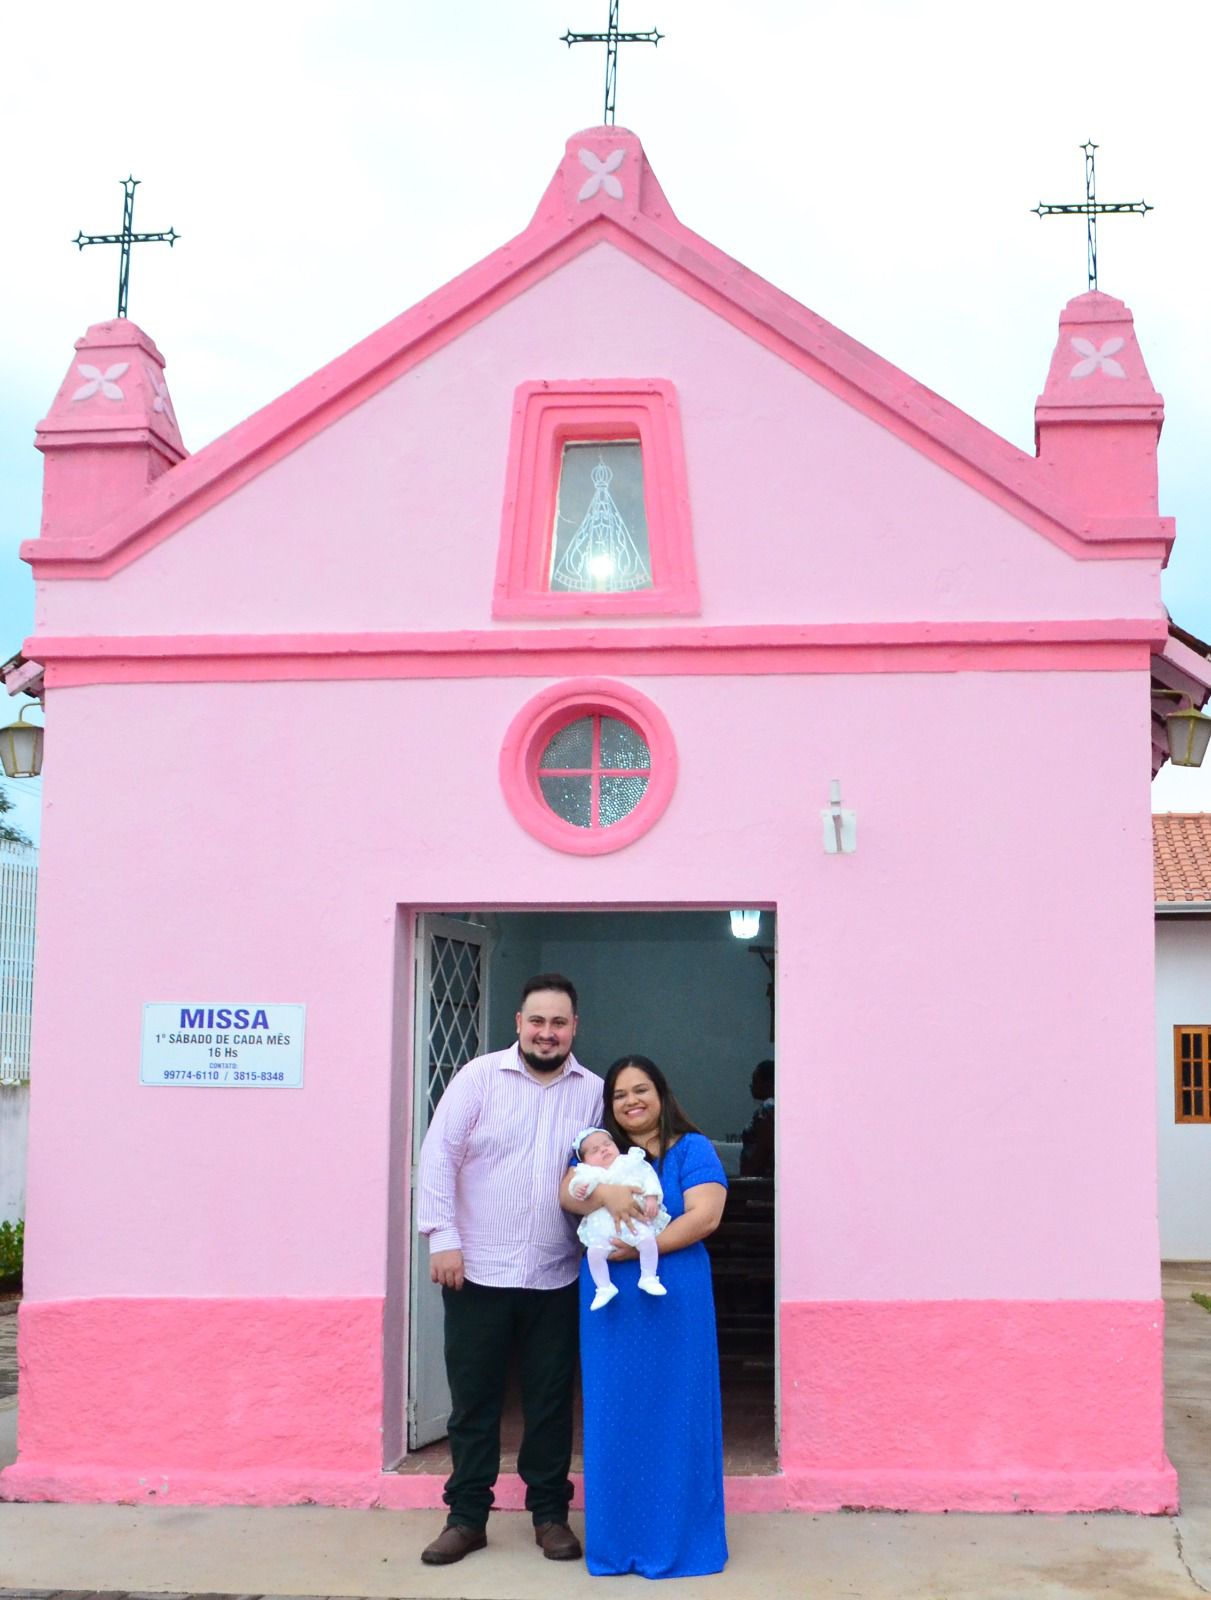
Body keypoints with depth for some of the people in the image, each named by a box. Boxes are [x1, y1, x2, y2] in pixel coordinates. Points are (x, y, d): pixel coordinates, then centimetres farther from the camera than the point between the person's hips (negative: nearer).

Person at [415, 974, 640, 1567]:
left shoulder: (593, 1091, 4)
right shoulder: (479, 1077, -3)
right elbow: (439, 1156, -5)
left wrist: (609, 1185, -21)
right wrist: (442, 1237, -11)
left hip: (556, 1279, 2)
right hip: (476, 1273, -1)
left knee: (550, 1400, 10)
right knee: (473, 1398, 8)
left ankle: (549, 1513, 24)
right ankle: (466, 1516, 21)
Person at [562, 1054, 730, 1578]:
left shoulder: (692, 1149, 2)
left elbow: (705, 1216, -10)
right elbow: (569, 1194, -4)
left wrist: (641, 1248, -18)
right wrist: (611, 1196, -24)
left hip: (675, 1301, -3)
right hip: (608, 1301, 3)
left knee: (674, 1417, 1)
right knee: (613, 1417, 6)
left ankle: (678, 1539, 12)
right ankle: (616, 1541, 17)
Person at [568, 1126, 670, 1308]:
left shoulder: (631, 1162, 15)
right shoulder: (589, 1173, 14)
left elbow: (648, 1177, 9)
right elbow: (578, 1182, -1)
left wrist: (651, 1197, -6)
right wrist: (577, 1189, -24)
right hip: (602, 1226, 1)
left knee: (647, 1239, -25)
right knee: (594, 1251, -20)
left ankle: (649, 1278, -8)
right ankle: (604, 1288, -3)